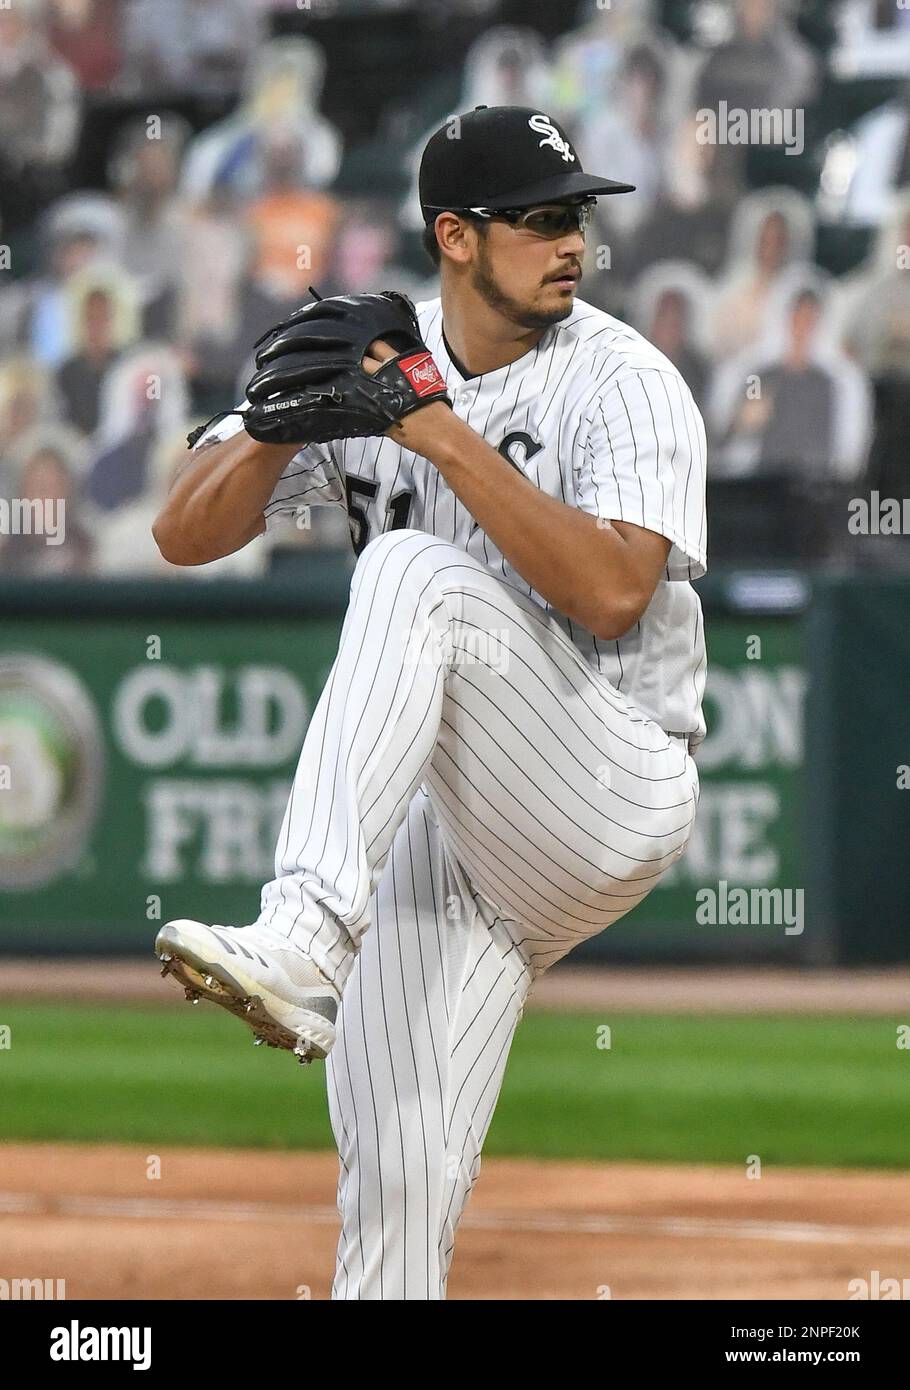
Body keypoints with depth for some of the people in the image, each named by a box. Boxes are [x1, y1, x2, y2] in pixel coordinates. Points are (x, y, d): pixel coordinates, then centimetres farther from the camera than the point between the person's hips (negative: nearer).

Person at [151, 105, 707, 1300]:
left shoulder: (624, 383, -9)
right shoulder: (374, 362, 5)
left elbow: (612, 592, -25)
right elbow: (186, 536, 2)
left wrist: (444, 436, -28)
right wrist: (280, 427, -17)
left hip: (615, 792, -5)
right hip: (438, 817, 5)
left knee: (415, 574, -30)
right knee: (398, 1163, -2)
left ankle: (303, 950, -44)